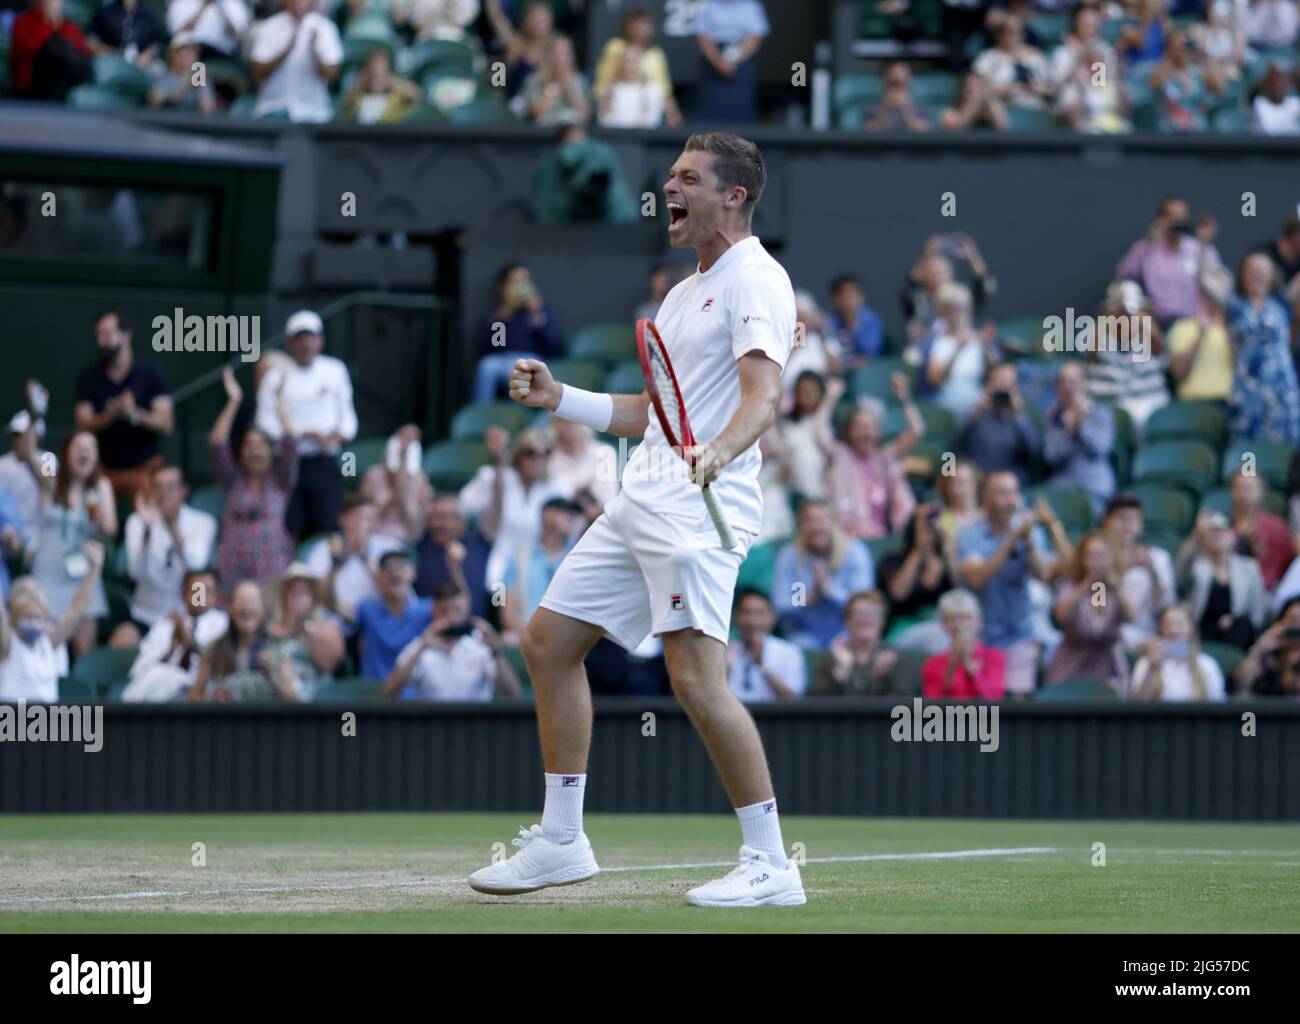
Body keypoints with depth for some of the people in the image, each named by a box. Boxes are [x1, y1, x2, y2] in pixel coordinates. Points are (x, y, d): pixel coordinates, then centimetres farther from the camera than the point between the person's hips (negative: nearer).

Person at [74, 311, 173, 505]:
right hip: (104, 470, 2)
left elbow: (166, 423, -8)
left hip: (144, 467, -2)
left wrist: (136, 414, -28)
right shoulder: (89, 377, 4)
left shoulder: (149, 372, -1)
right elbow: (83, 424, -4)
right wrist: (112, 414, -25)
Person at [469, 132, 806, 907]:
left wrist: (719, 452, -42)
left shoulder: (756, 280, -7)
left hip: (698, 507, -10)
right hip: (642, 503, 10)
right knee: (549, 643, 11)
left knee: (697, 677, -19)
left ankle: (770, 865, -13)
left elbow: (764, 393, -24)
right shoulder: (684, 294, 23)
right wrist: (557, 398, 22)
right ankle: (561, 842, 19)